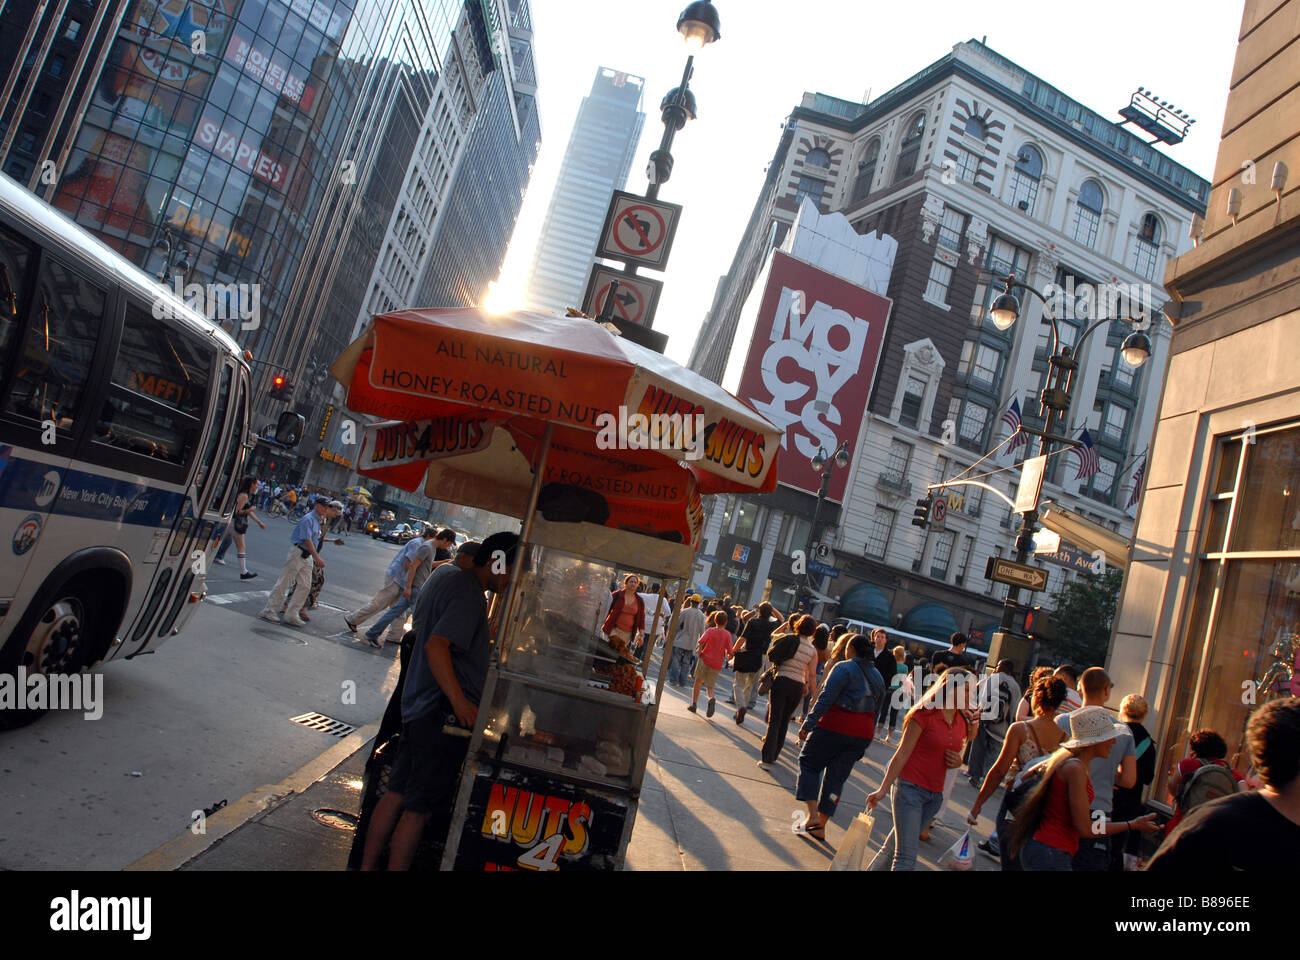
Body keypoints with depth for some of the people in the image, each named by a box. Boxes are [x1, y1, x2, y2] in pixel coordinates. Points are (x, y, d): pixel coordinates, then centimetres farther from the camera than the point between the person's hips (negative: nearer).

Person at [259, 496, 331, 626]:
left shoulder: (318, 521, 14)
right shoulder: (308, 519, -14)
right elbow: (307, 540, -21)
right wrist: (317, 558, -24)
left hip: (307, 556, 9)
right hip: (297, 552, -9)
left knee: (305, 587, 4)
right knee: (284, 583, -2)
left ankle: (291, 615, 9)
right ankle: (268, 611, 8)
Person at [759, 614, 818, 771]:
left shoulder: (788, 639, -4)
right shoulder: (813, 650, 2)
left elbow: (773, 635, 13)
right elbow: (812, 675, 1)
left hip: (781, 682, -2)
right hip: (798, 686, 2)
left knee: (774, 721, 0)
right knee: (784, 721, 18)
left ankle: (767, 759, -9)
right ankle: (774, 755, 27)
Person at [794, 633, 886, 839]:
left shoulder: (844, 668, -9)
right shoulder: (877, 676, 12)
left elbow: (826, 698, -16)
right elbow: (876, 708, 14)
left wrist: (808, 724, -15)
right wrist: (864, 742, 20)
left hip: (835, 726, -6)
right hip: (864, 732, 6)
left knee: (809, 763, 10)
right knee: (837, 776, 13)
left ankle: (813, 816, -3)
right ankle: (821, 826, 15)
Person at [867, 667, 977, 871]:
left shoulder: (963, 724, 8)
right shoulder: (926, 714, -11)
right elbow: (903, 754, -11)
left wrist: (958, 762, -2)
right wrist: (883, 789, -12)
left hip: (935, 794, 6)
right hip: (910, 787, -6)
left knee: (894, 847, 14)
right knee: (906, 857, -10)